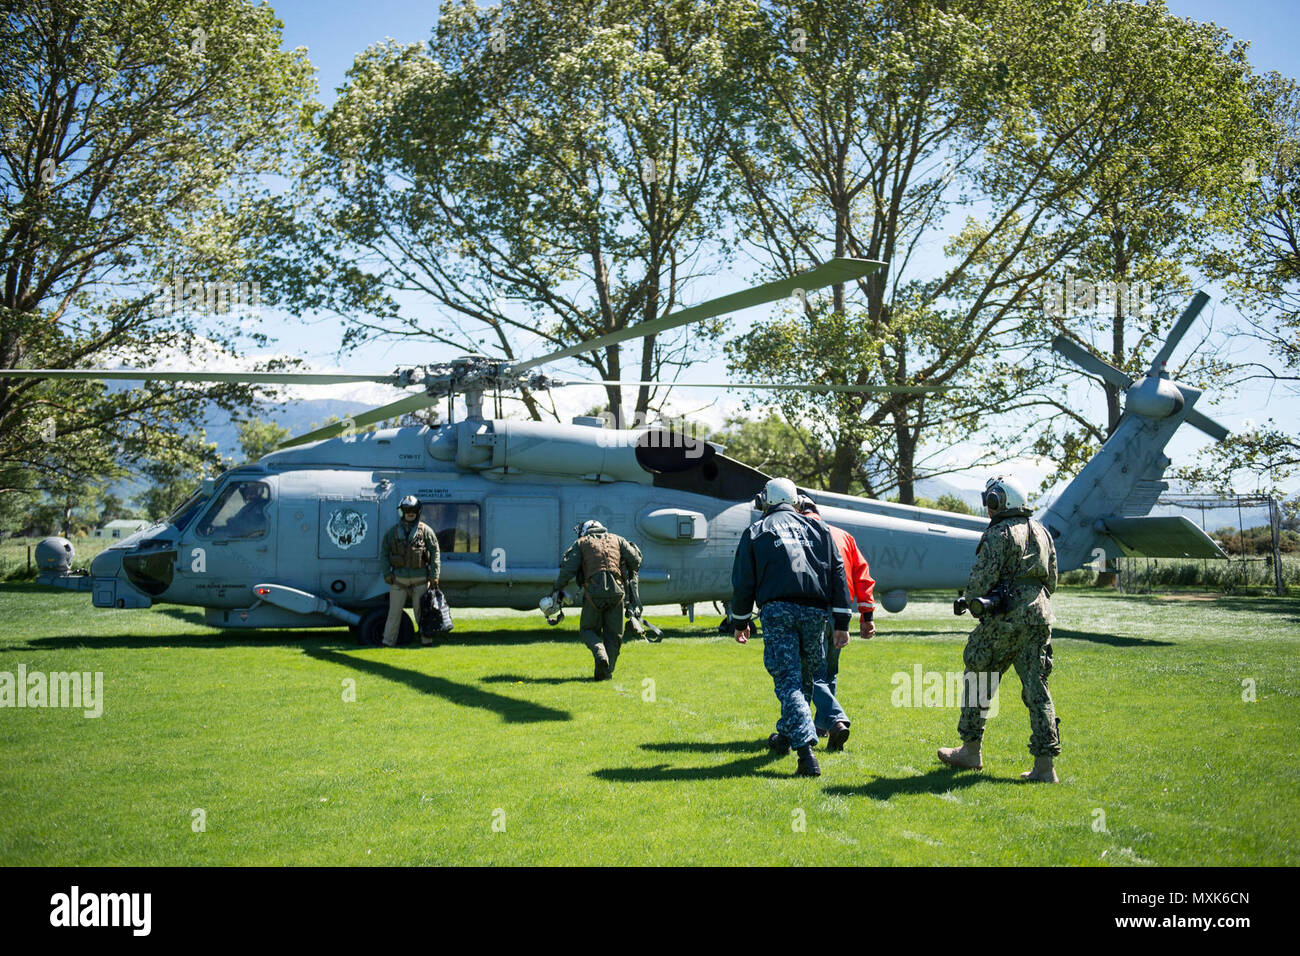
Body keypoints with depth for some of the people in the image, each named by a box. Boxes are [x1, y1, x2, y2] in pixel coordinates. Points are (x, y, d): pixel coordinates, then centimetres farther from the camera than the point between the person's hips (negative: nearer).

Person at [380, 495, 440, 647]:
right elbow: (384, 554, 12)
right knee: (394, 612, 2)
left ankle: (427, 639, 12)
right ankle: (388, 642, 7)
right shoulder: (393, 532, 9)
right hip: (399, 579, 1)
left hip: (420, 579, -1)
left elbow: (435, 553, 3)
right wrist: (387, 574, 1)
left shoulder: (425, 531, 4)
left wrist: (434, 576, -4)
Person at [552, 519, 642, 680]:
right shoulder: (616, 539, 21)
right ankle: (606, 672, 6)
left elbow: (568, 568, 2)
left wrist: (557, 589, 9)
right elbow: (635, 558, 12)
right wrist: (631, 578, 27)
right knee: (613, 634, 12)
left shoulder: (581, 543, 15)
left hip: (594, 592, -2)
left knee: (588, 629, 14)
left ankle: (600, 654, -14)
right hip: (616, 591, 2)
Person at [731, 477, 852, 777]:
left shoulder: (755, 532, 12)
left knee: (788, 680, -7)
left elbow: (743, 583, 8)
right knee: (805, 677, 19)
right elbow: (838, 576, 11)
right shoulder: (818, 528, 18)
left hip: (777, 610, -3)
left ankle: (806, 748, -22)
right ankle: (785, 736, 31)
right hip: (815, 611, 3)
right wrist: (841, 624, 11)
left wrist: (740, 622, 19)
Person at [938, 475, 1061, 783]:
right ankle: (1045, 764, 0)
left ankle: (971, 751, 16)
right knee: (1036, 688, 5)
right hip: (1040, 617, 7)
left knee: (977, 680, 8)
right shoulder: (1041, 532, 15)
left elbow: (982, 578, -13)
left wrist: (966, 601, 4)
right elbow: (1051, 579, 19)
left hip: (1005, 619, -7)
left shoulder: (999, 534, -9)